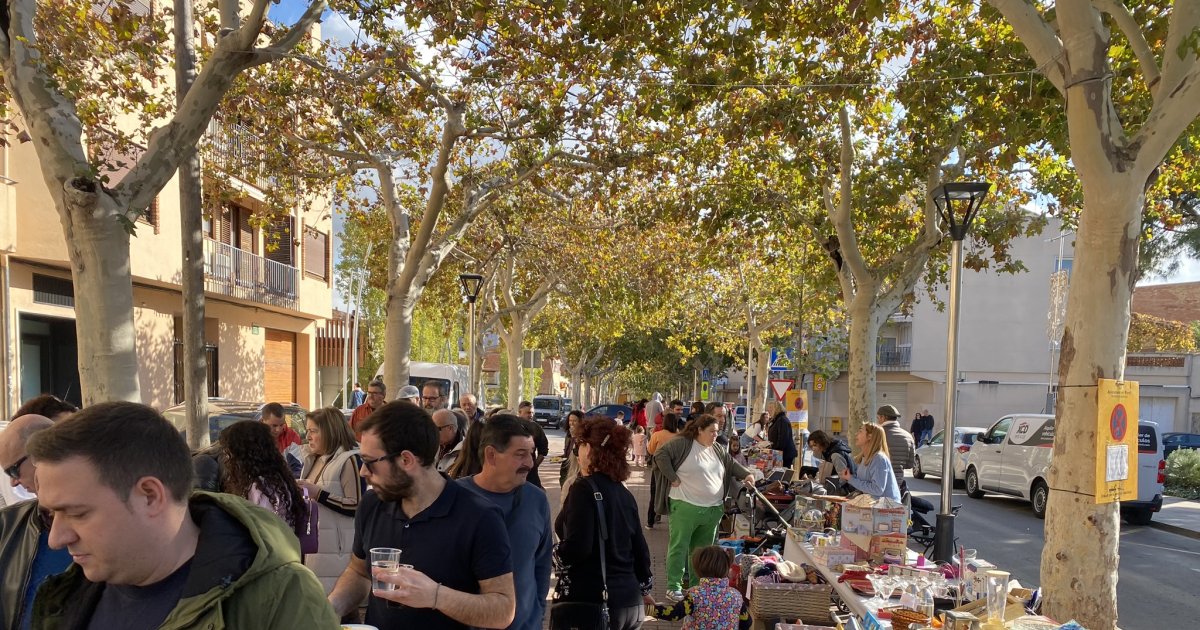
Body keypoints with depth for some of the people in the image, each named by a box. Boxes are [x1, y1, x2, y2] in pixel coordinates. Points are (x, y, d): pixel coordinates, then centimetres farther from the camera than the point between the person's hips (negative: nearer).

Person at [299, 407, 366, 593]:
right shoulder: (313, 460, 15)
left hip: (336, 549, -8)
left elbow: (357, 507, -19)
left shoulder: (350, 460, -13)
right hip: (310, 543, 8)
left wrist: (318, 493, -20)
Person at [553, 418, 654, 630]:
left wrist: (550, 555, -4)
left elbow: (576, 548, -23)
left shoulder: (584, 488, -14)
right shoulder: (624, 493, 9)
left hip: (591, 602, -7)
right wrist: (643, 587, 28)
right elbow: (639, 546, 15)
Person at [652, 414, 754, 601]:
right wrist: (673, 478, -14)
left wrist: (746, 474, 3)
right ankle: (673, 587, 5)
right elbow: (660, 455, -13)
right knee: (679, 547, -1)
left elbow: (732, 464, 21)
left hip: (713, 509, 7)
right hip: (685, 508, -7)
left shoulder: (717, 450, 13)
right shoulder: (682, 444, -9)